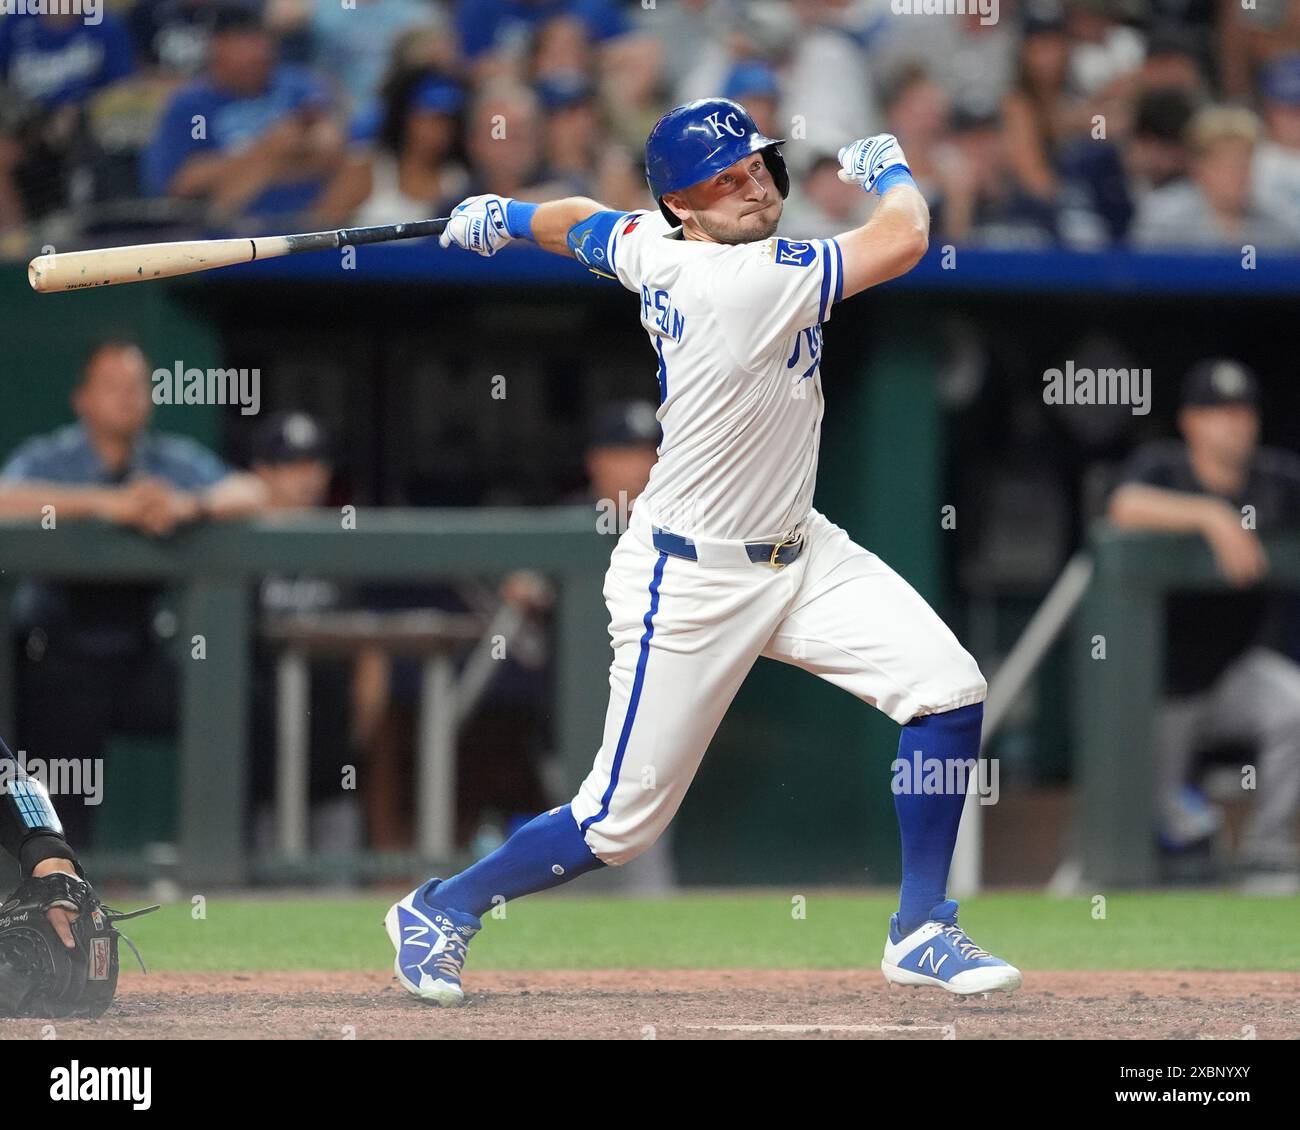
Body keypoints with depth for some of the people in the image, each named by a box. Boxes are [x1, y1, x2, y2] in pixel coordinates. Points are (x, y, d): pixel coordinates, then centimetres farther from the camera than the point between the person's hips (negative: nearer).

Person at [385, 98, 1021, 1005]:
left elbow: (581, 223, 18)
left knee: (949, 691, -7)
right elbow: (904, 240, -29)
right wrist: (888, 168, -10)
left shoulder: (653, 245, -2)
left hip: (798, 555, 9)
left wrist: (508, 217, 36)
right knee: (622, 824, 1)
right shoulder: (741, 280, -28)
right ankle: (443, 910, 26)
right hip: (692, 582, -9)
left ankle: (921, 933, 5)